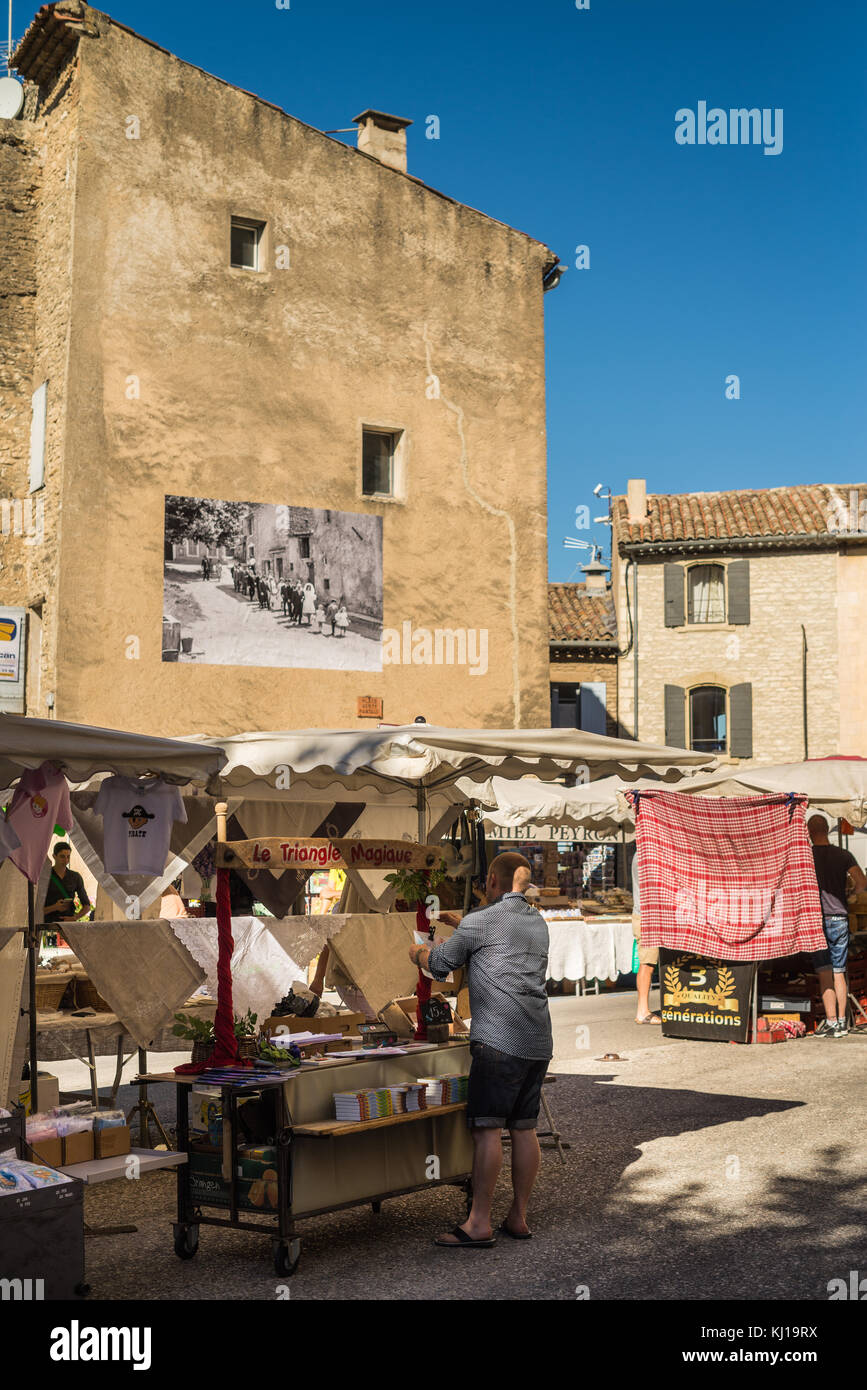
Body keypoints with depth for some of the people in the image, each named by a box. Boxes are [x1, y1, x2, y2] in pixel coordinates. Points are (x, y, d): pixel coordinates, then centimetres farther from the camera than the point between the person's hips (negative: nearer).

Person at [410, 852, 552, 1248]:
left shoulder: (481, 920, -4)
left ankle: (479, 1224, -6)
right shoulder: (538, 922, 18)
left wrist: (418, 952, 28)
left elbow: (439, 964, 7)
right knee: (524, 1128, 10)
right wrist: (457, 924, 42)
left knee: (486, 1127, -7)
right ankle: (518, 1218, 16)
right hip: (538, 1040, 8)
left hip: (499, 1040, -8)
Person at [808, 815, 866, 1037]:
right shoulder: (844, 855, 3)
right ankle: (842, 1022, 14)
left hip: (818, 918, -3)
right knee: (839, 973, 11)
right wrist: (848, 893, 13)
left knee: (825, 974, -2)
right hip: (840, 918, 3)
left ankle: (831, 1022, -5)